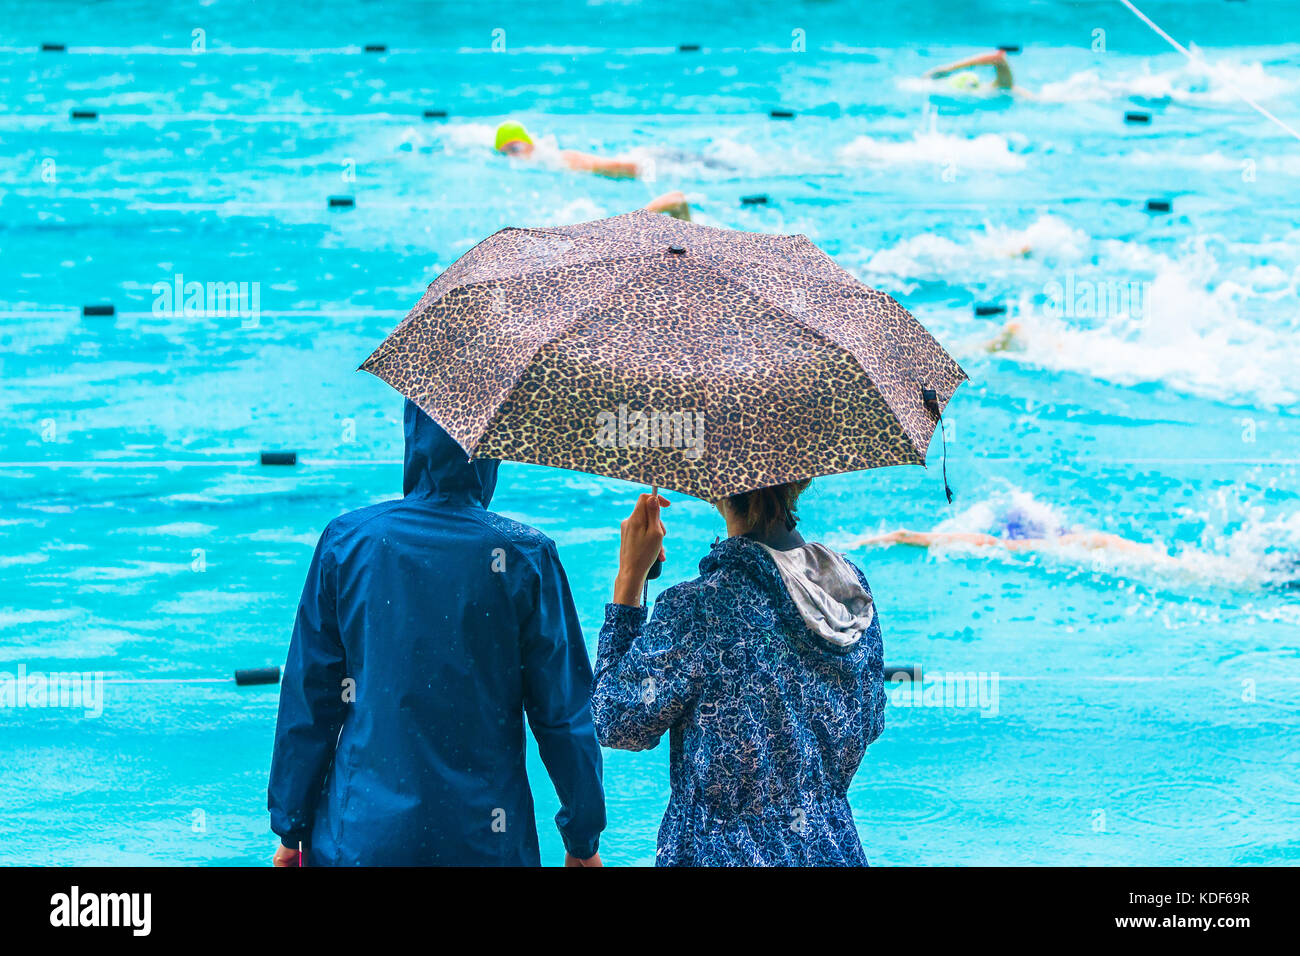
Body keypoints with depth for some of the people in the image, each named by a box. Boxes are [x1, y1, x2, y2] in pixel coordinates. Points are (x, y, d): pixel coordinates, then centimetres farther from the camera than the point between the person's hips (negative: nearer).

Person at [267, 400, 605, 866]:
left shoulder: (347, 541, -5)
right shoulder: (525, 556, -8)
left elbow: (307, 703, -1)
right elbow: (563, 712, -5)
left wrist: (290, 829, 7)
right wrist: (583, 838, 6)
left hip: (361, 838, 1)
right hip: (486, 841, -1)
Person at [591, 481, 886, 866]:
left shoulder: (696, 609, -22)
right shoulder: (854, 587, -4)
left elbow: (617, 723, -9)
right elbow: (870, 724, 8)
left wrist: (629, 575, -8)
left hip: (719, 854, -5)